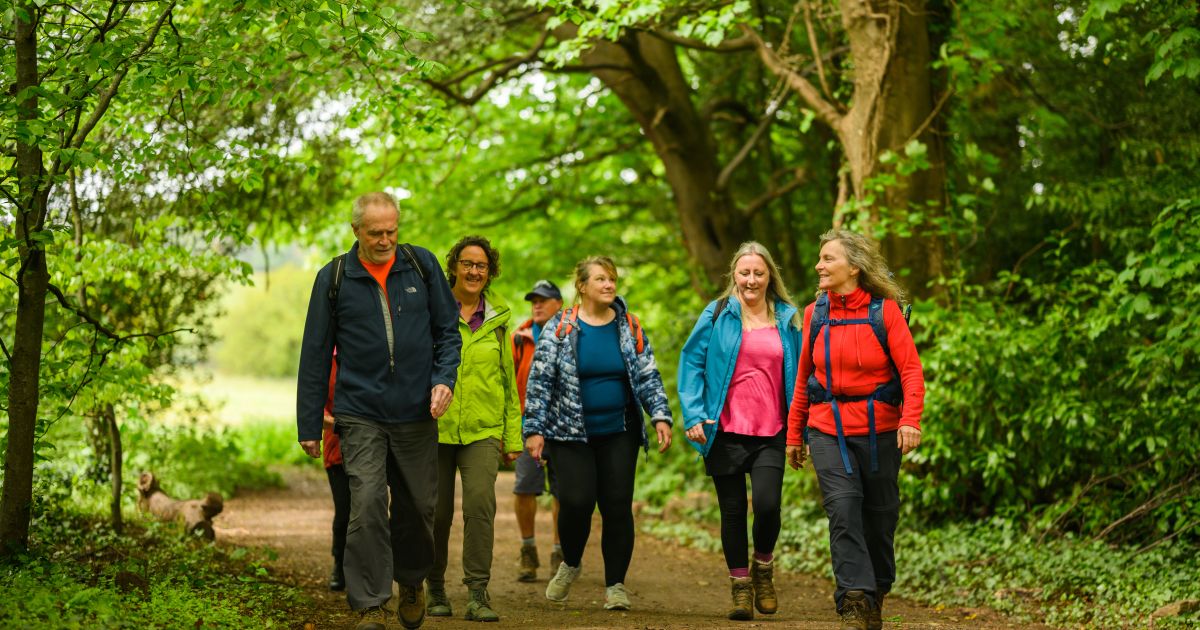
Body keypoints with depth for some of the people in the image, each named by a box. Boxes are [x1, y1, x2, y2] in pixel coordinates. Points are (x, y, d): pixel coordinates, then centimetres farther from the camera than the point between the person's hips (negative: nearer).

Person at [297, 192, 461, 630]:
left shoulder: (422, 265, 4)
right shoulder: (334, 278, 1)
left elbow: (447, 330, 10)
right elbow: (315, 354, 5)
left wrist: (444, 378, -9)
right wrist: (309, 425, 4)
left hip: (417, 413, 2)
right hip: (361, 413, -2)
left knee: (418, 506, 10)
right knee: (367, 506, -13)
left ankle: (412, 582, 36)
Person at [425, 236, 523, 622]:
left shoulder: (497, 319, 8)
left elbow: (508, 381, 14)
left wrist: (513, 438, 10)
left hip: (483, 430, 1)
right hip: (435, 427, -1)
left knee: (480, 503, -18)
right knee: (438, 514, 4)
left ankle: (478, 594, -15)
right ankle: (435, 589, 24)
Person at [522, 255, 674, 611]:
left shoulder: (630, 327, 6)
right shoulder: (559, 327, -2)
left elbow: (648, 377, 6)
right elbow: (540, 381, -3)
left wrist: (660, 416, -7)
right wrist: (534, 430, -8)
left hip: (619, 434, 2)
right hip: (570, 433, -2)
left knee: (617, 507, -3)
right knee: (576, 502, -14)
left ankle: (615, 585, 10)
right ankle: (570, 564, 15)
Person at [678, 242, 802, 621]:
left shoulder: (786, 319, 10)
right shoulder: (717, 315, 3)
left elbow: (799, 374, 14)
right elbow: (691, 363, 3)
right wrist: (693, 415, -8)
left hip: (771, 433, 0)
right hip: (725, 430, 0)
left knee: (767, 503, -16)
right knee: (733, 510, 4)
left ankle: (763, 566, 12)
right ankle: (740, 587, 17)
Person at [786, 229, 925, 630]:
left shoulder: (885, 310, -5)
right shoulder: (815, 314, 5)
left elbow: (911, 370, -9)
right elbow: (804, 377, 13)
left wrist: (911, 419, -23)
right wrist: (794, 434, 15)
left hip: (879, 430, -1)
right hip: (828, 431, 1)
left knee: (880, 515, 7)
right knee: (843, 508, -16)